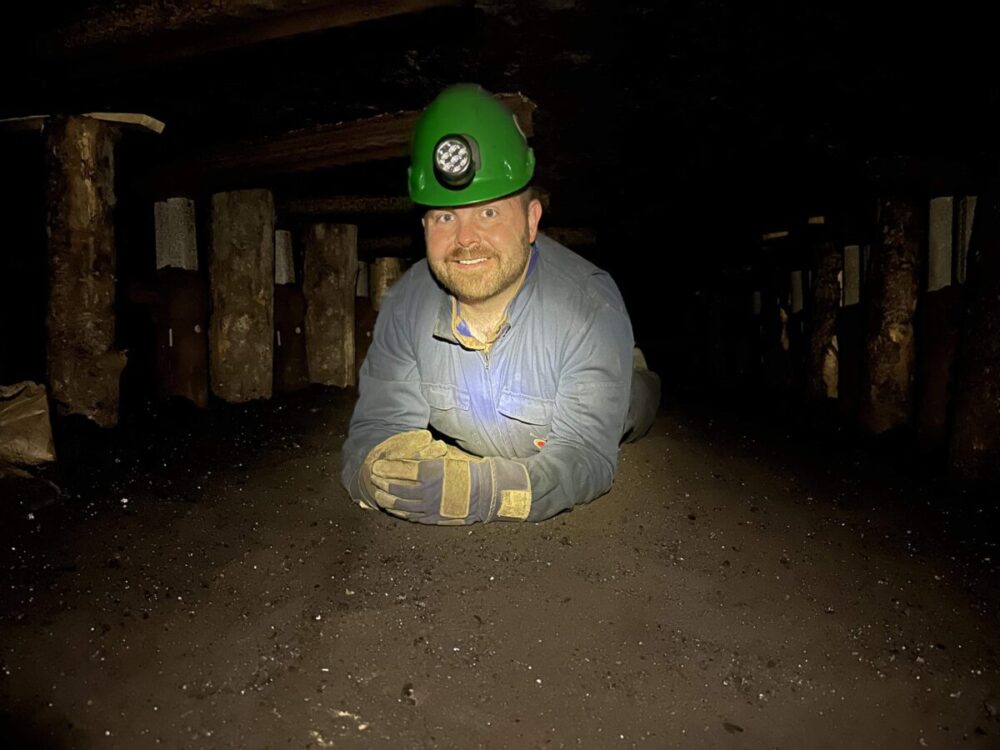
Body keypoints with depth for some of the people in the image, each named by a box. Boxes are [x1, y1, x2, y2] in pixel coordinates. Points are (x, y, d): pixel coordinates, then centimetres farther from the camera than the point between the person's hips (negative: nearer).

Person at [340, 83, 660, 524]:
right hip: (468, 454, 3)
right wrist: (380, 471, -52)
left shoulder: (592, 310, -38)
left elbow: (585, 454, -42)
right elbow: (375, 430, -26)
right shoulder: (407, 305, -26)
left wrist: (483, 492, -62)